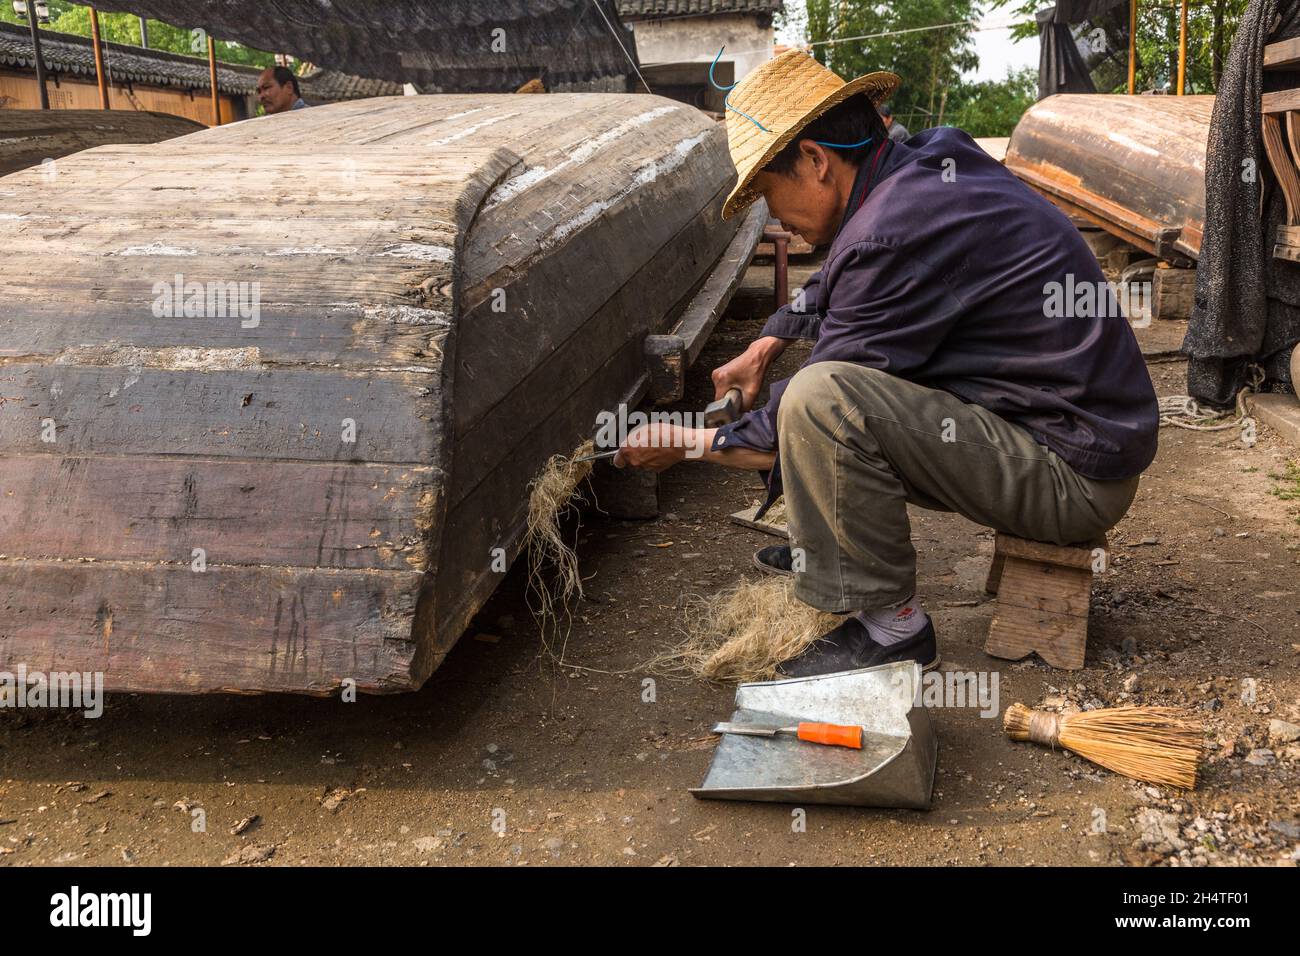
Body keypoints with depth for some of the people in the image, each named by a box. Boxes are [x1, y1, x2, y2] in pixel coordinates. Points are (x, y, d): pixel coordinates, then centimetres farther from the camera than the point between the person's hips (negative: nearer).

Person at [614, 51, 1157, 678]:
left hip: (1076, 477, -10)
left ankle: (891, 629, -10)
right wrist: (765, 346, 22)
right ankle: (825, 547, 27)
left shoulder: (894, 234, -23)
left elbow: (805, 421, -15)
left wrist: (686, 443, -3)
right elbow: (837, 286, 27)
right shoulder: (930, 161, 6)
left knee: (820, 397, -26)